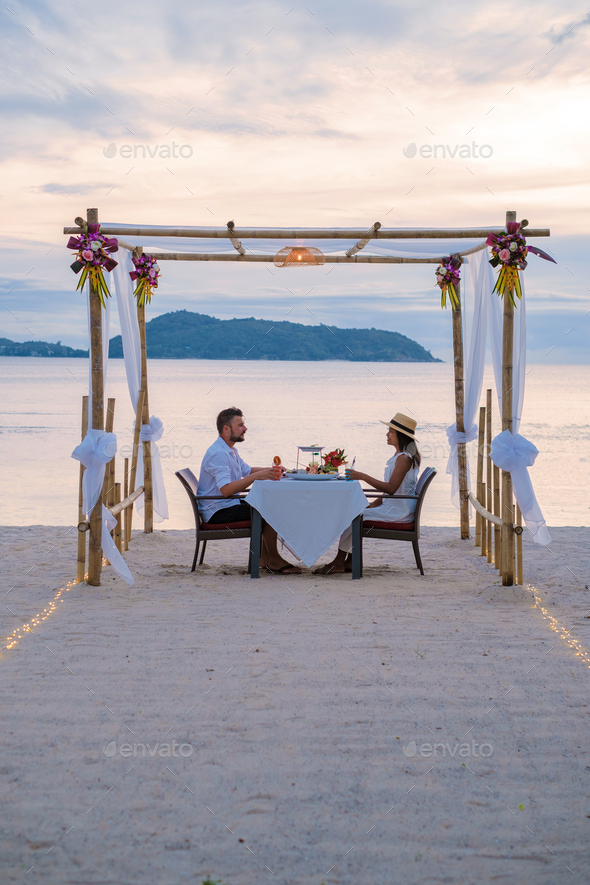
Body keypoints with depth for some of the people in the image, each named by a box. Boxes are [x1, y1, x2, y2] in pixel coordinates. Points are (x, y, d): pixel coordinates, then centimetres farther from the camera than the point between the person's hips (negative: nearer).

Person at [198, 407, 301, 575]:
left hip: (228, 505, 11)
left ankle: (264, 557, 11)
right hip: (218, 512, -11)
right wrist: (257, 476, -36)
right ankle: (273, 561, -6)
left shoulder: (230, 451, 14)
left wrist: (271, 470, 14)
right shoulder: (218, 453, -21)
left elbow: (247, 470, 29)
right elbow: (226, 490, -32)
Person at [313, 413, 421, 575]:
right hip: (391, 507, 10)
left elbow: (391, 488, -25)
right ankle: (349, 560, 4)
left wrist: (364, 477, -24)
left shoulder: (404, 458, -17)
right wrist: (373, 504, 9)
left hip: (398, 511, -10)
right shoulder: (398, 456, 16)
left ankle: (339, 562, -4)